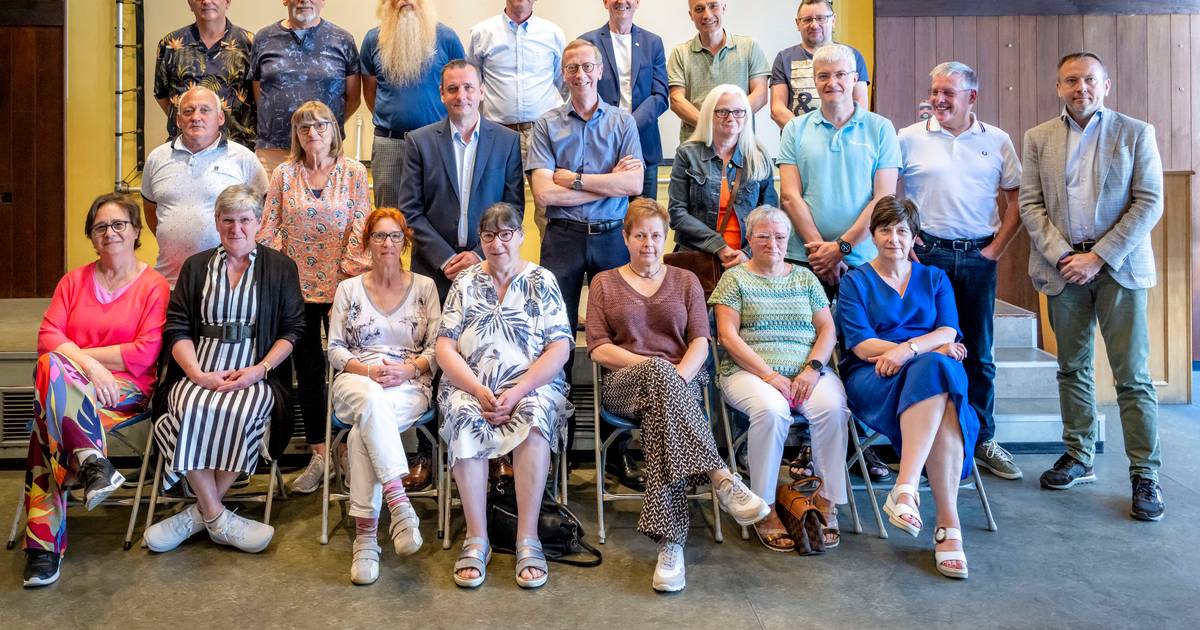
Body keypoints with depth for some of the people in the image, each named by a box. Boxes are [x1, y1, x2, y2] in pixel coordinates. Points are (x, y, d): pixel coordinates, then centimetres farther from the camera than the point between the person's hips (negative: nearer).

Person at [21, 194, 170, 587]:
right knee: (50, 366, -31)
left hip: (125, 389, -4)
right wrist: (87, 364, -15)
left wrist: (73, 355, -5)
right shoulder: (74, 281, 16)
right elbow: (47, 337, 5)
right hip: (66, 385, 4)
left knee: (51, 419, -30)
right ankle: (93, 464, -35)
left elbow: (146, 353, -8)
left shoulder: (154, 286, 2)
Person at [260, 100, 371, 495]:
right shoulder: (284, 174, 6)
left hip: (340, 285, -2)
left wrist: (350, 274, -11)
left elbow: (361, 226, -4)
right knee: (308, 369, 8)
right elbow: (269, 228, 5)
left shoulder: (353, 172, 1)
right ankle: (318, 455, 19)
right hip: (298, 285, 2)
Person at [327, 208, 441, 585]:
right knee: (371, 399, -39)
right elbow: (335, 349, 9)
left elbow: (436, 347, 6)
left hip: (410, 385, 0)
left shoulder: (424, 286, 13)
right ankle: (398, 503, -46)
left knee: (364, 430, -34)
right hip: (357, 381, 1)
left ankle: (365, 535, -32)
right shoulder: (349, 289, 15)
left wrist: (409, 369, -13)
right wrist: (367, 370, -10)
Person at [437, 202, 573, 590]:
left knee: (534, 414, -34)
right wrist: (478, 391, -12)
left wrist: (517, 393, -15)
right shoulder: (465, 283, 13)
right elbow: (445, 347, 5)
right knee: (464, 417, -32)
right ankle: (476, 539, -27)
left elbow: (559, 348, -2)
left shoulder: (542, 282, 8)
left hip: (531, 385, -1)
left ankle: (527, 540, -30)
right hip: (470, 386, 1)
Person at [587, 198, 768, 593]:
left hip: (680, 381, 1)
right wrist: (653, 366, -10)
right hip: (624, 384, -1)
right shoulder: (604, 282, 17)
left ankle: (669, 542, -42)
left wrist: (677, 376, -14)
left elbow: (700, 342, 7)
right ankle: (721, 479, -47)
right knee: (660, 373, -38)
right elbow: (598, 348, 4)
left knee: (661, 411, -38)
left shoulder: (685, 280, 20)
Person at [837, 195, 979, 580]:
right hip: (873, 379, -2)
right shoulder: (855, 281, 12)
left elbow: (949, 331, 5)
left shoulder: (934, 278, 22)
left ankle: (905, 488, -40)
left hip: (933, 372, 3)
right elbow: (860, 344, -2)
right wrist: (932, 347, -8)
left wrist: (908, 349, -17)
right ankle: (949, 522, -38)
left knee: (934, 370, -36)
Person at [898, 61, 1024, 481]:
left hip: (979, 257, 2)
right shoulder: (909, 139, 1)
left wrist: (996, 249, 1)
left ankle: (982, 440, 21)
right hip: (927, 254, -2)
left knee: (978, 354, 9)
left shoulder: (997, 141, 8)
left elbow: (1016, 201, 11)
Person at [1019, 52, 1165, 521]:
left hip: (1118, 267, -2)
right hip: (1062, 267, 2)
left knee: (1133, 375, -2)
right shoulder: (1038, 138, 9)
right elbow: (1030, 204, 3)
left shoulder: (1136, 134, 4)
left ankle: (1145, 475, 6)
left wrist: (1099, 256, -13)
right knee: (1073, 369, 11)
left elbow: (1149, 204, -3)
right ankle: (1078, 458, 23)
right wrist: (1062, 255, -9)